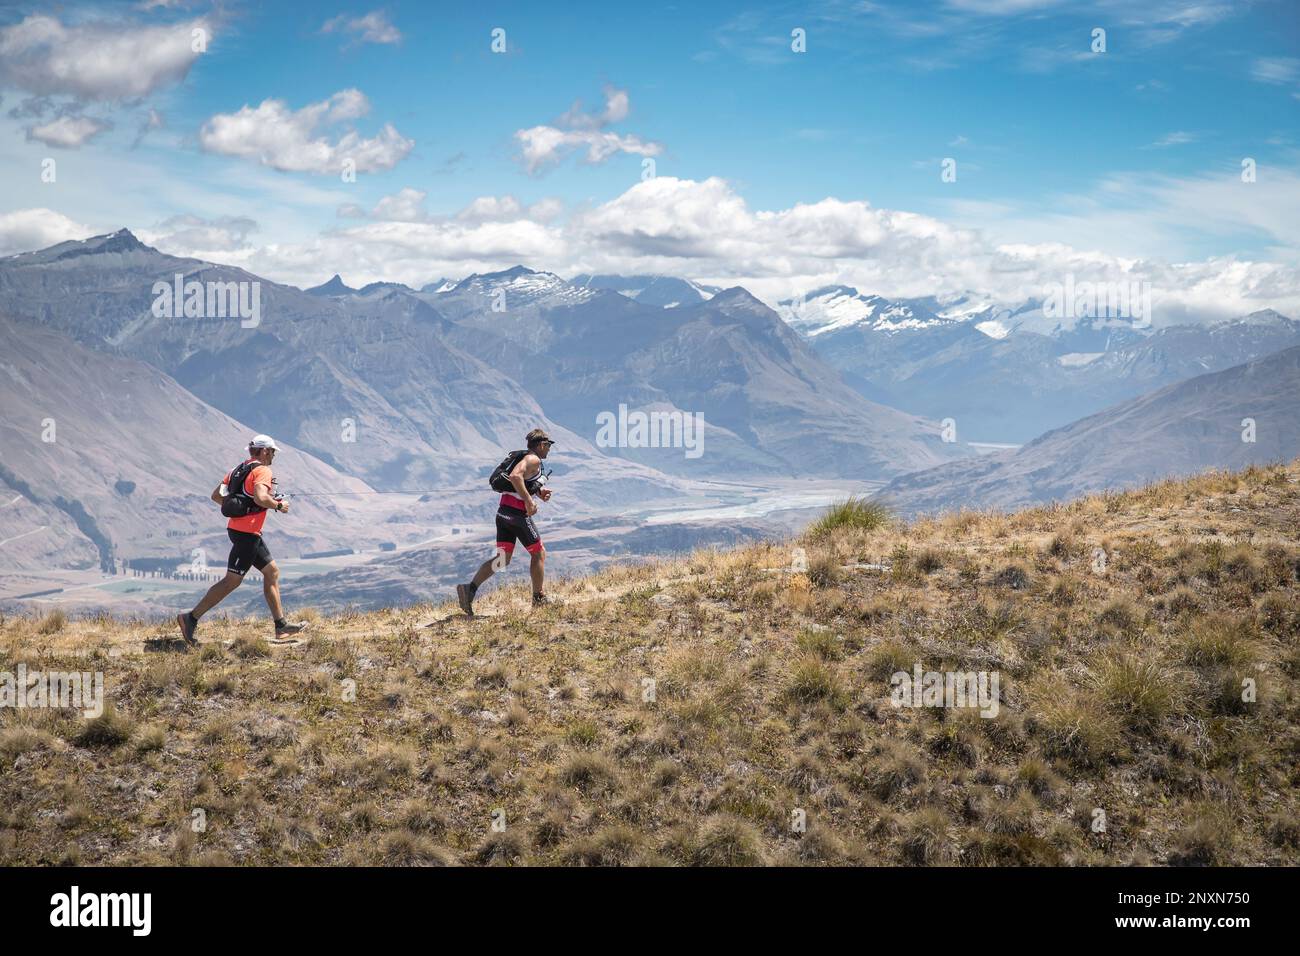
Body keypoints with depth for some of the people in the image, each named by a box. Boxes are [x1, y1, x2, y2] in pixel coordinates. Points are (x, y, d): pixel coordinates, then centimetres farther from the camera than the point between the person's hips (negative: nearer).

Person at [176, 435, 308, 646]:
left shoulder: (238, 469, 14)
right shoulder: (262, 471, -12)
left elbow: (216, 496, 13)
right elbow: (260, 497, -29)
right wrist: (278, 505, -12)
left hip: (237, 527, 10)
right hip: (247, 533, -10)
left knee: (272, 573, 13)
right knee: (232, 581, -6)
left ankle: (281, 626, 14)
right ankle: (191, 619, -6)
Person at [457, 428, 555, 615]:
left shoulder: (523, 458, 22)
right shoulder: (533, 459, -9)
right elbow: (515, 476, -27)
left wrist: (539, 492, 17)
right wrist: (529, 500, -23)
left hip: (503, 512, 9)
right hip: (518, 513, -9)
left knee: (502, 558, 5)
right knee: (539, 553, 7)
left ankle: (470, 589, -10)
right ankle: (539, 599, 14)